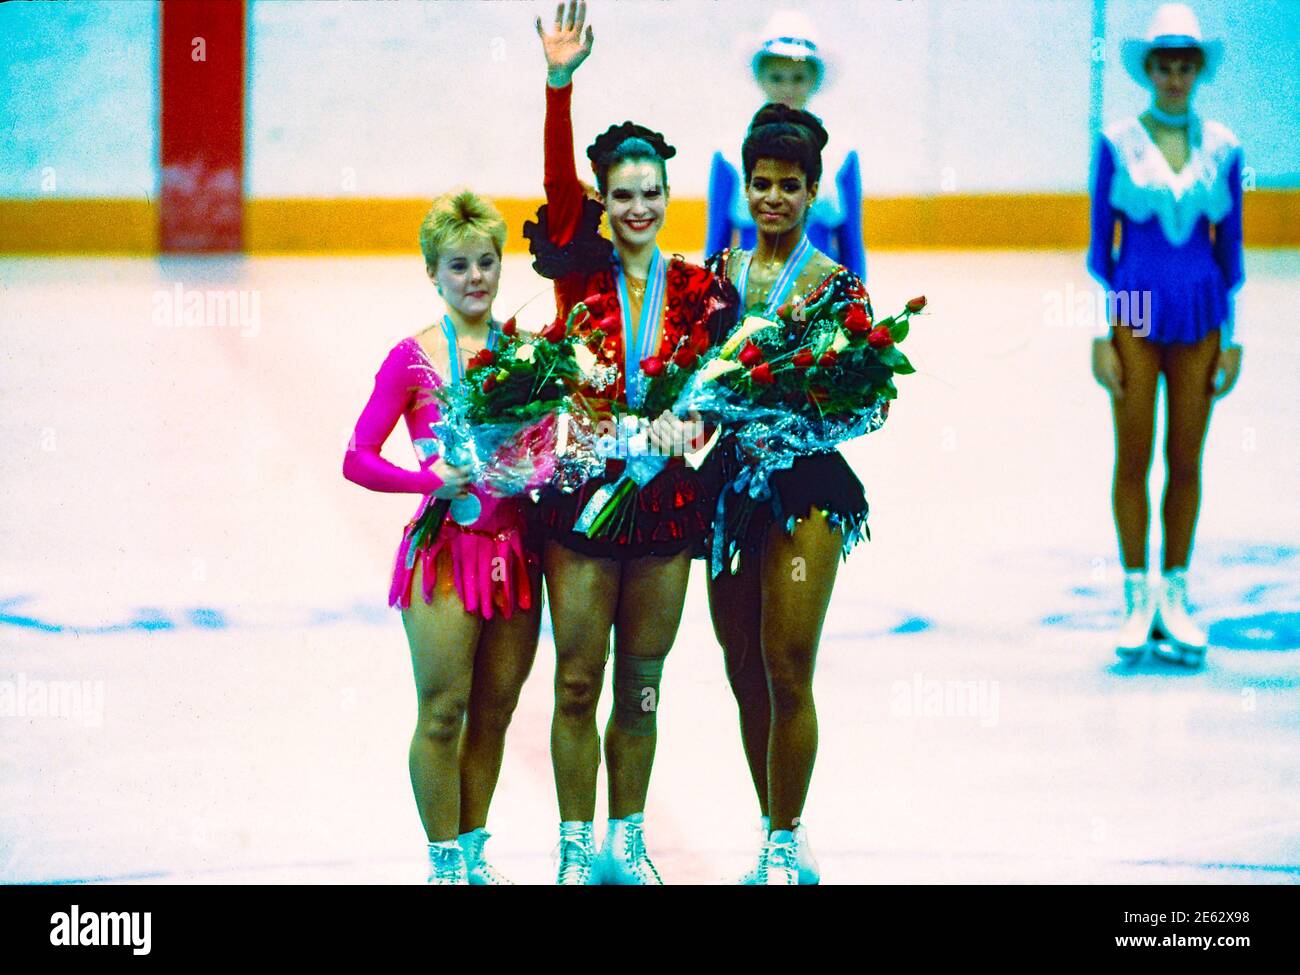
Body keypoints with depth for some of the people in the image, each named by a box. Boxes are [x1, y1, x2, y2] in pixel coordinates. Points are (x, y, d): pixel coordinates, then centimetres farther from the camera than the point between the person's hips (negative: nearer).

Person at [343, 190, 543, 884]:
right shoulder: (414, 358, -4)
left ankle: (473, 852, 21)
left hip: (514, 548, 4)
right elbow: (357, 460, -5)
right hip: (444, 546, -4)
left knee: (495, 709, 9)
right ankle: (445, 861, 8)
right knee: (443, 710, -2)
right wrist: (432, 481, -17)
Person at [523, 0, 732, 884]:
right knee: (578, 682, 2)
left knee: (641, 685, 10)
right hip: (582, 489, -2)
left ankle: (626, 843, 22)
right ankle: (578, 848, 12)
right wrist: (559, 84, -30)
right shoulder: (582, 269, -1)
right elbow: (559, 182, -16)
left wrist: (688, 423, -21)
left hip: (665, 497, 2)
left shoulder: (696, 292, 4)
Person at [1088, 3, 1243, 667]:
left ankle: (1175, 601, 12)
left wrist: (1232, 339, 5)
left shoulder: (1221, 148, 5)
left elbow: (1230, 246, 9)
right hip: (1134, 310, -2)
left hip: (1198, 316, 2)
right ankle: (1137, 601, 6)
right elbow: (1100, 241, 1)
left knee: (1187, 462, 4)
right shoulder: (1117, 143, -1)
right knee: (1133, 458, -1)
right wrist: (1100, 335, -5)